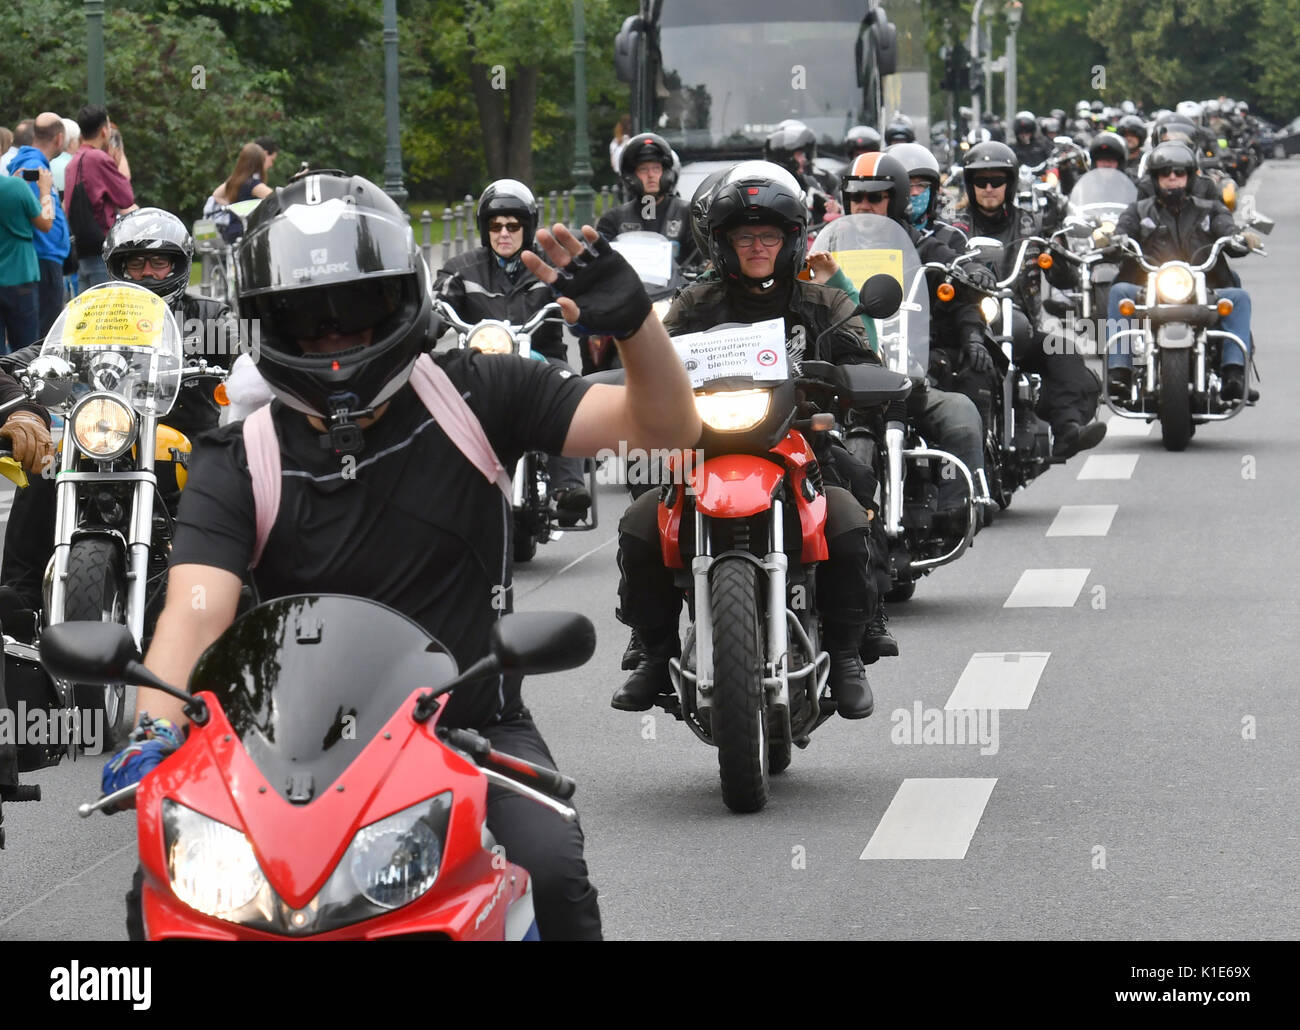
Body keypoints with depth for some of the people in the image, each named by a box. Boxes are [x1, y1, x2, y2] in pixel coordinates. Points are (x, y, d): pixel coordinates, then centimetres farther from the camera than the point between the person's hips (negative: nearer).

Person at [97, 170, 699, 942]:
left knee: (551, 875, -29)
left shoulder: (475, 395, 1)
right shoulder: (237, 463, 0)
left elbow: (668, 429, -3)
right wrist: (155, 732, -35)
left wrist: (632, 321, -23)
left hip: (474, 728, -1)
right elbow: (197, 611, -15)